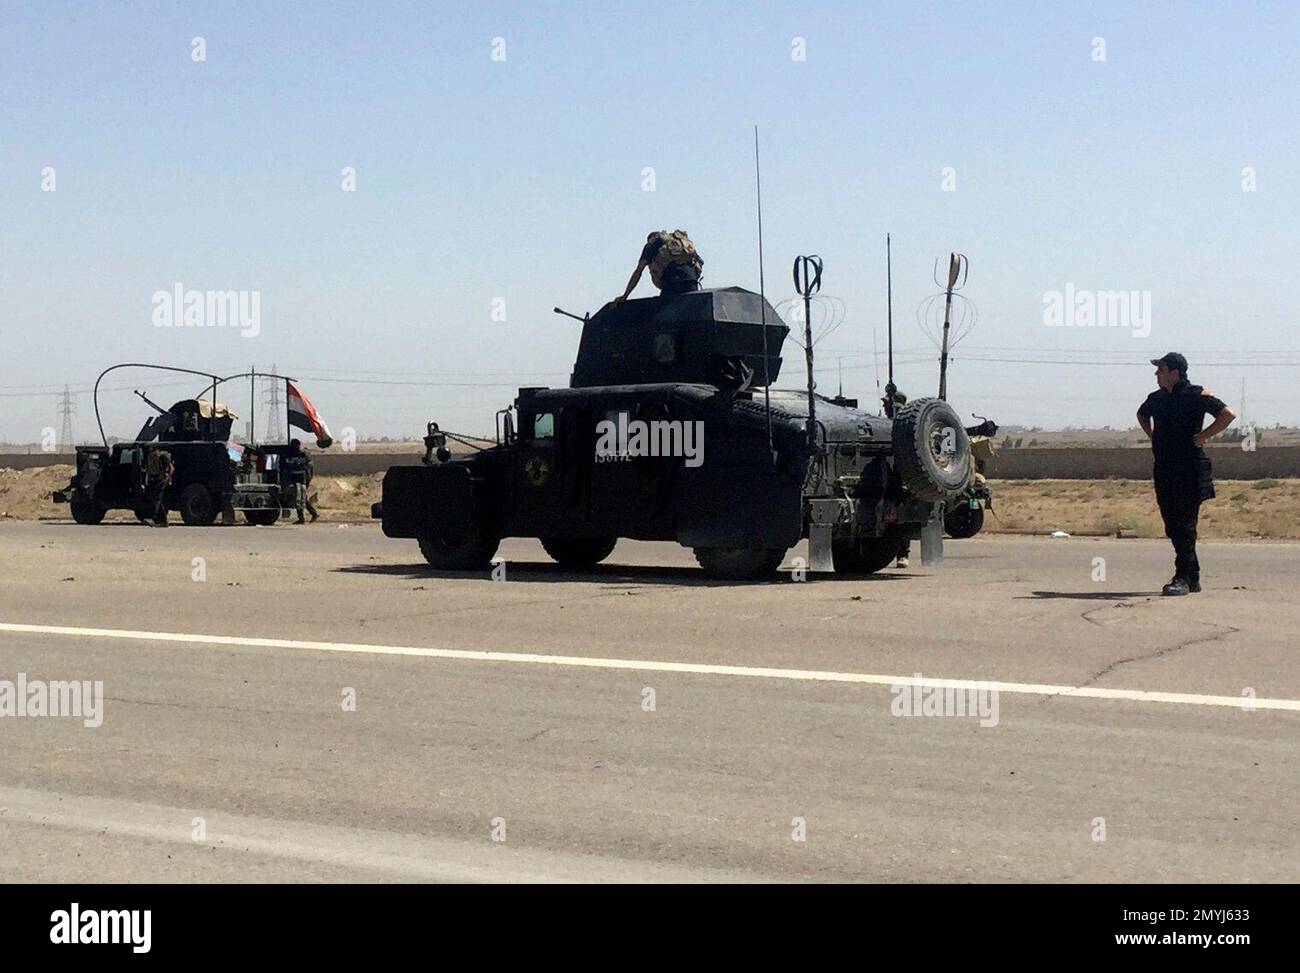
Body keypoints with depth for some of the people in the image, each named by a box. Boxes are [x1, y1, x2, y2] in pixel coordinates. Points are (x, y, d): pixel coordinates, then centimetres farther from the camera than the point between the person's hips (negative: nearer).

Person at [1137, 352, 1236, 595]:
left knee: (1185, 526, -9)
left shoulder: (1196, 395, -8)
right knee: (1172, 526, 8)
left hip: (1189, 470, -7)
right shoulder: (1157, 398, 13)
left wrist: (1202, 437, -13)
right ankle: (1193, 578, 16)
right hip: (1163, 470, 7)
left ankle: (1183, 578, -9)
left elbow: (1228, 414, -15)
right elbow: (1142, 414, 35)